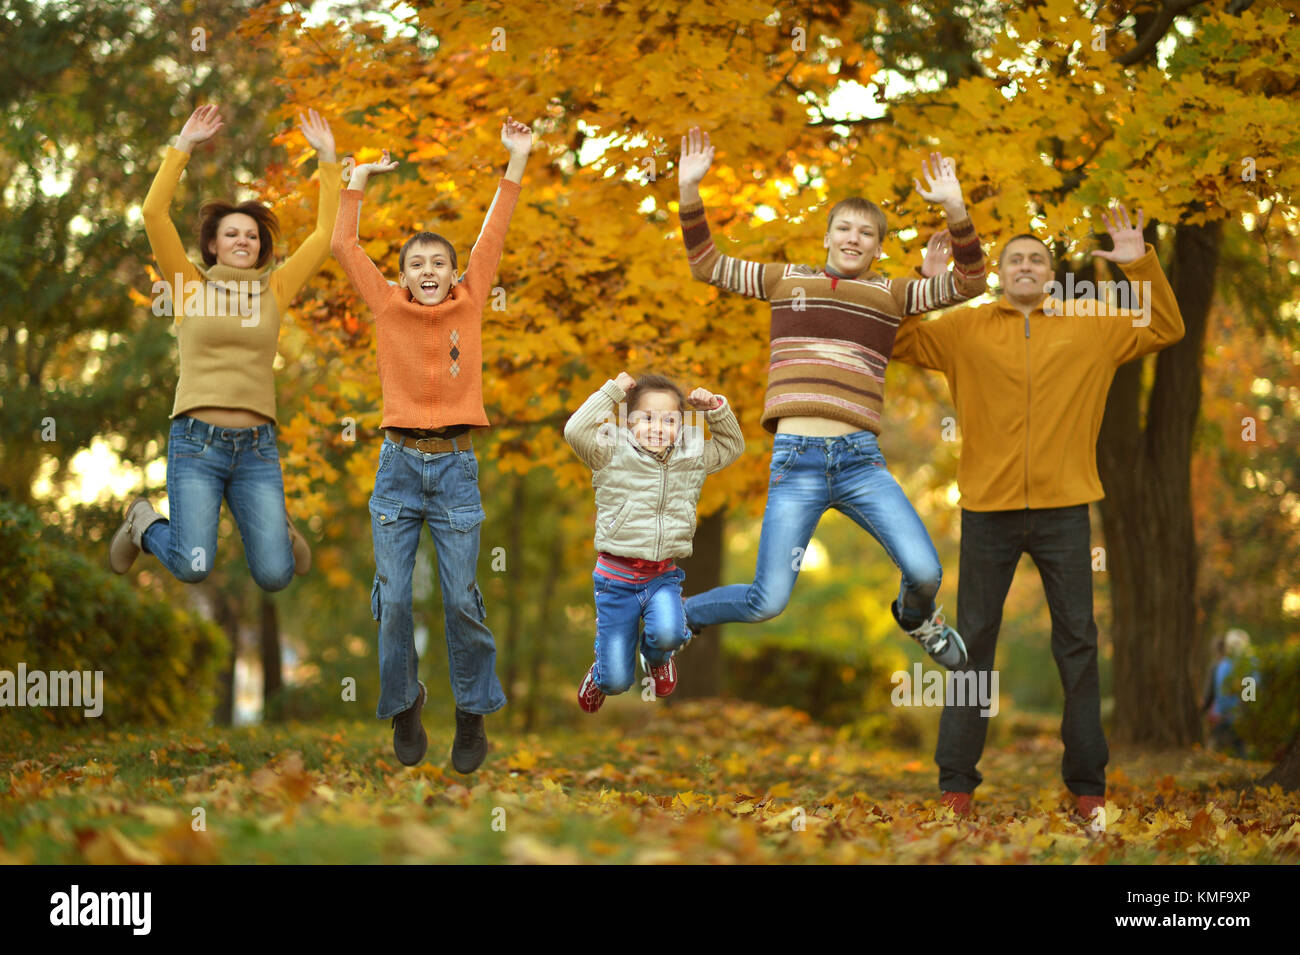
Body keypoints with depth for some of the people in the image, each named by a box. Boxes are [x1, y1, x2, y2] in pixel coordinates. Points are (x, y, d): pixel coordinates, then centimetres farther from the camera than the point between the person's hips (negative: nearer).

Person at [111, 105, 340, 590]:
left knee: (275, 576, -8)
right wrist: (183, 146, -5)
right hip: (197, 440, -2)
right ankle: (144, 521, 20)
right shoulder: (190, 285, 7)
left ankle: (278, 527, 30)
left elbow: (327, 233, 9)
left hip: (257, 446, 2)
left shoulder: (274, 291, 12)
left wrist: (327, 158, 6)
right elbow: (154, 212, -3)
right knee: (191, 568, -15)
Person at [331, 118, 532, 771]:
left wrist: (516, 162, 3)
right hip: (399, 466, 0)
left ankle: (473, 715, 13)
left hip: (455, 469, 0)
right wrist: (359, 179, 9)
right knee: (393, 600, 1)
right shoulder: (388, 306, 5)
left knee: (462, 601, 0)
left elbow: (492, 239, 4)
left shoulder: (469, 304, 5)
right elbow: (344, 245, 7)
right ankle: (403, 708, 17)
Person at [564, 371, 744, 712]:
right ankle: (602, 673, 41)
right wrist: (613, 390, -13)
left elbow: (733, 445, 19)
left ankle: (657, 658, 9)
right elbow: (576, 431, -20)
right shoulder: (612, 456, -5)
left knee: (668, 632, -31)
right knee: (617, 683, -1)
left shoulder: (692, 461, 7)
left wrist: (716, 409, 3)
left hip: (664, 575, 2)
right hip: (617, 576, -2)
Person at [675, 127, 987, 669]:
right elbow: (706, 266, 17)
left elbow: (968, 284, 4)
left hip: (860, 460, 1)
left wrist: (954, 208, -9)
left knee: (925, 572, -11)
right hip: (795, 461, -1)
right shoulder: (787, 281, 14)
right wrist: (689, 189, 7)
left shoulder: (891, 296, 13)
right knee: (768, 602, -5)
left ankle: (916, 619, 27)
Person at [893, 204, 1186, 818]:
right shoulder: (964, 329, 5)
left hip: (1064, 508, 1)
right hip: (988, 508, -1)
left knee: (1077, 643, 6)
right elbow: (896, 343, 4)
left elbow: (1166, 330, 11)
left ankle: (1088, 783, 14)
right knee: (973, 642, 5)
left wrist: (1142, 266, -1)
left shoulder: (1091, 329, 8)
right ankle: (956, 783, 11)